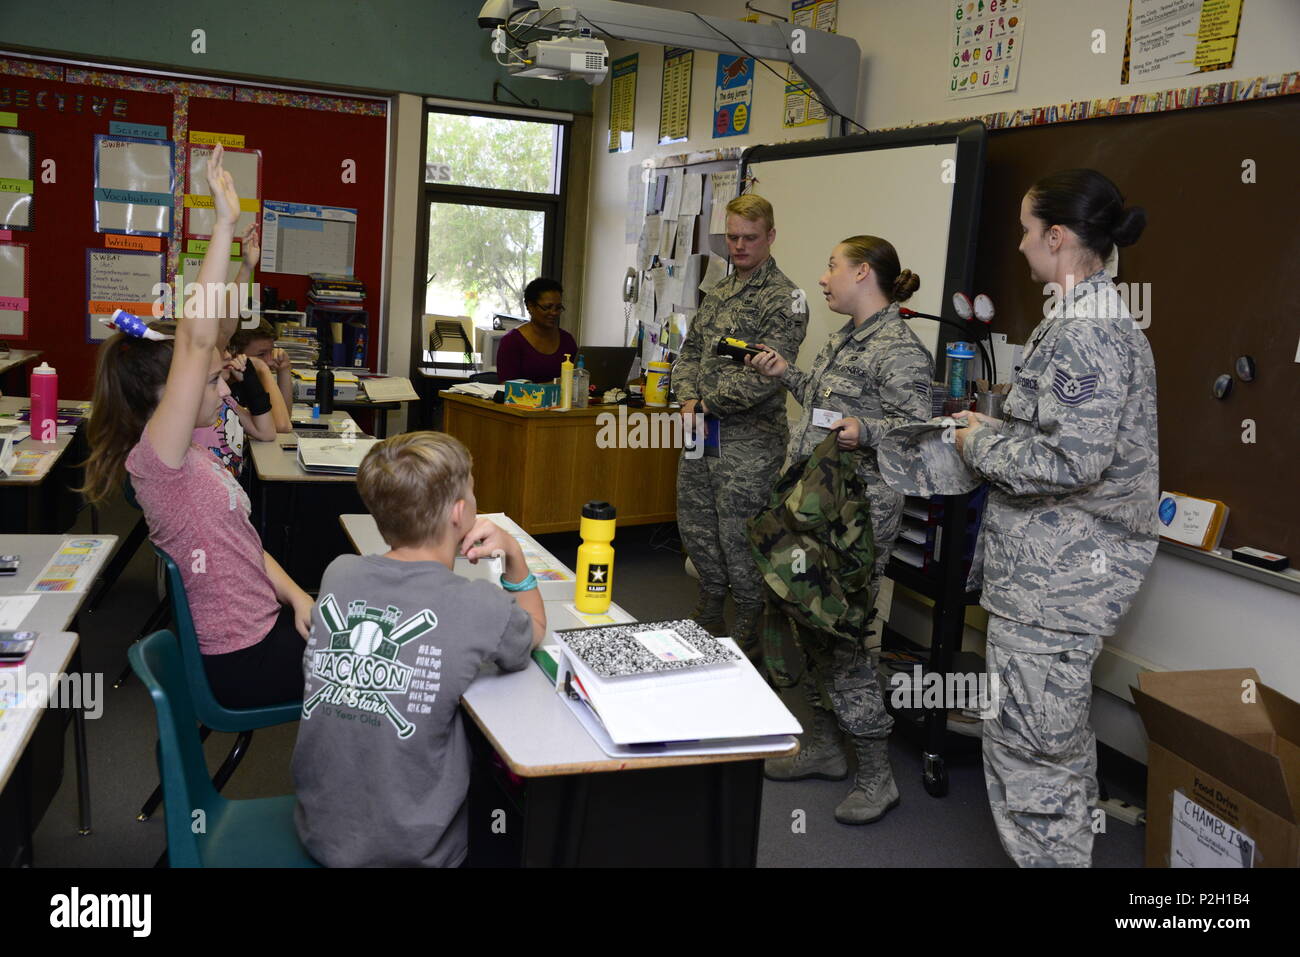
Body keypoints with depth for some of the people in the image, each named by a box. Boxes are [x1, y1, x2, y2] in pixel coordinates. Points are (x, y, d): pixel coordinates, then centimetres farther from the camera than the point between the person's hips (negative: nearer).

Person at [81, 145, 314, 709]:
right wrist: (225, 226, -32)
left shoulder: (192, 460, 10)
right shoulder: (156, 460, -20)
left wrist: (296, 597, -3)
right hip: (245, 664, -9)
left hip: (265, 629, 9)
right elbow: (195, 339, -32)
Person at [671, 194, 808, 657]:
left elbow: (764, 376, -19)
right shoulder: (719, 291, 15)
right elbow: (690, 350, 16)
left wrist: (708, 403, -12)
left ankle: (748, 632, 15)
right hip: (701, 433, 8)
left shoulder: (784, 300, -10)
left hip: (747, 440, -8)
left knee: (739, 536, -1)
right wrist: (689, 399, -2)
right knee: (695, 525, 16)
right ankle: (709, 611, 35)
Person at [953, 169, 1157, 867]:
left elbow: (1069, 462, -26)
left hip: (1052, 574, -11)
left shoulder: (1080, 333, -20)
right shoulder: (1106, 315, 13)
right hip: (1071, 565, 11)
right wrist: (996, 427, 13)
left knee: (1027, 743, -1)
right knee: (1063, 734, 23)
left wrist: (981, 446, -11)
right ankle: (1068, 848, 39)